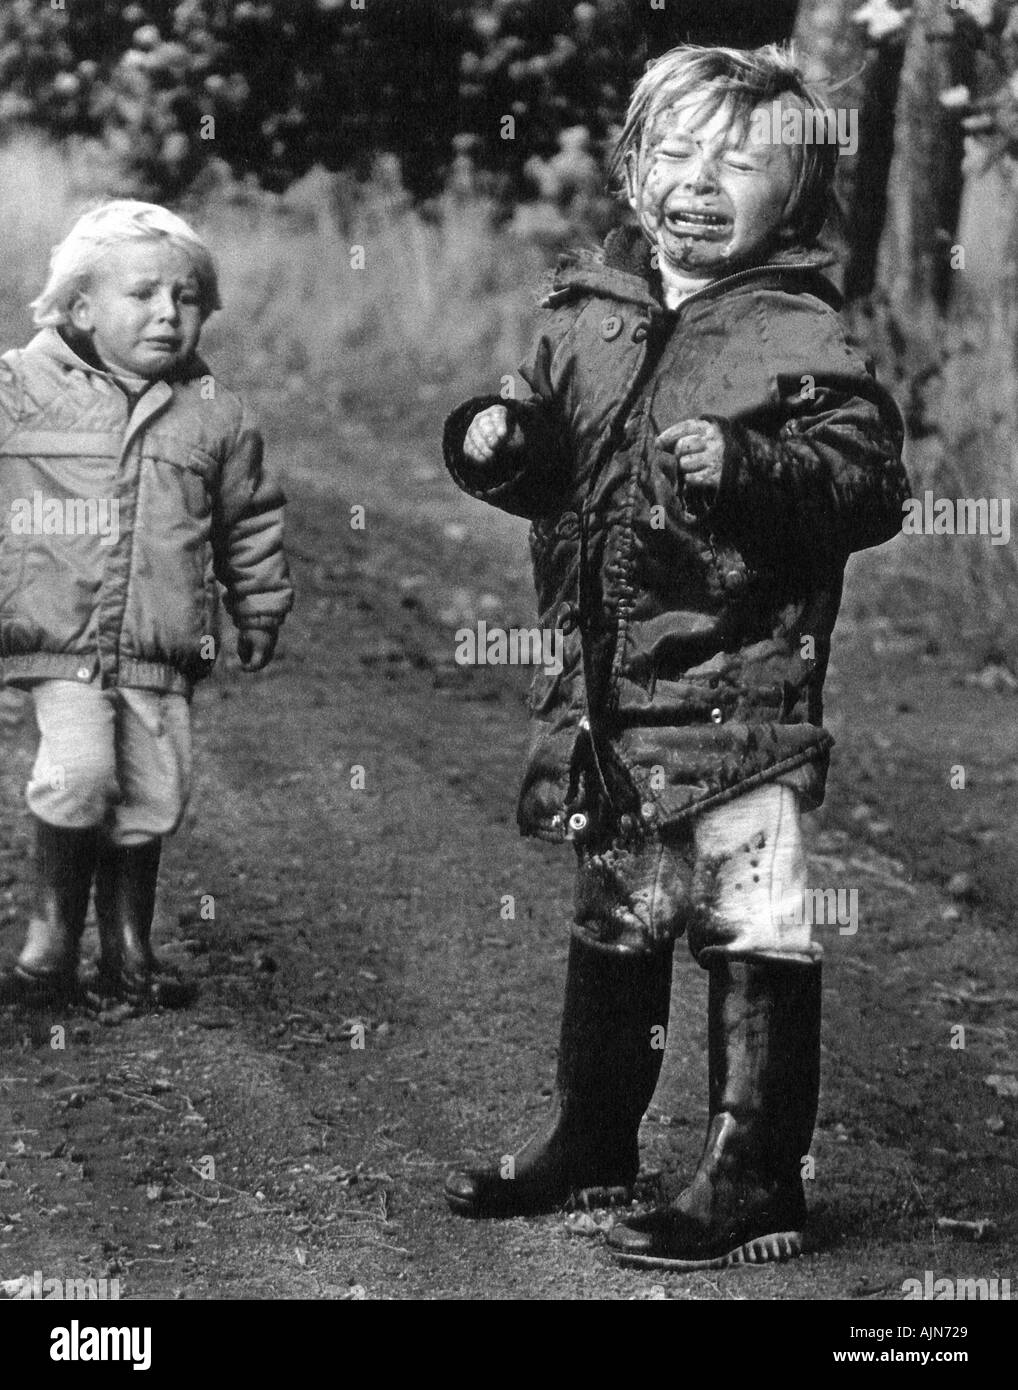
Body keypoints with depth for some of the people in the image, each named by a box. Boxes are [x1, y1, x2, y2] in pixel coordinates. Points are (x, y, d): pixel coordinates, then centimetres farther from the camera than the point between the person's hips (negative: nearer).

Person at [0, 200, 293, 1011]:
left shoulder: (213, 414, 6)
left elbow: (251, 521, 16)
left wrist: (261, 610, 19)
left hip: (163, 649, 3)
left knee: (153, 795, 6)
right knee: (78, 771, -17)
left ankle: (129, 949, 23)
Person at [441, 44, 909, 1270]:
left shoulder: (799, 337, -8)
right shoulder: (585, 311, 9)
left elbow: (868, 481, -16)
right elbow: (546, 468, 18)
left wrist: (746, 468, -29)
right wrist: (495, 443, -2)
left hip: (737, 695, -6)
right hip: (602, 685, 6)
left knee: (752, 928, -1)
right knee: (611, 918, 19)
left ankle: (756, 1181, 8)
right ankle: (591, 1137, 34)